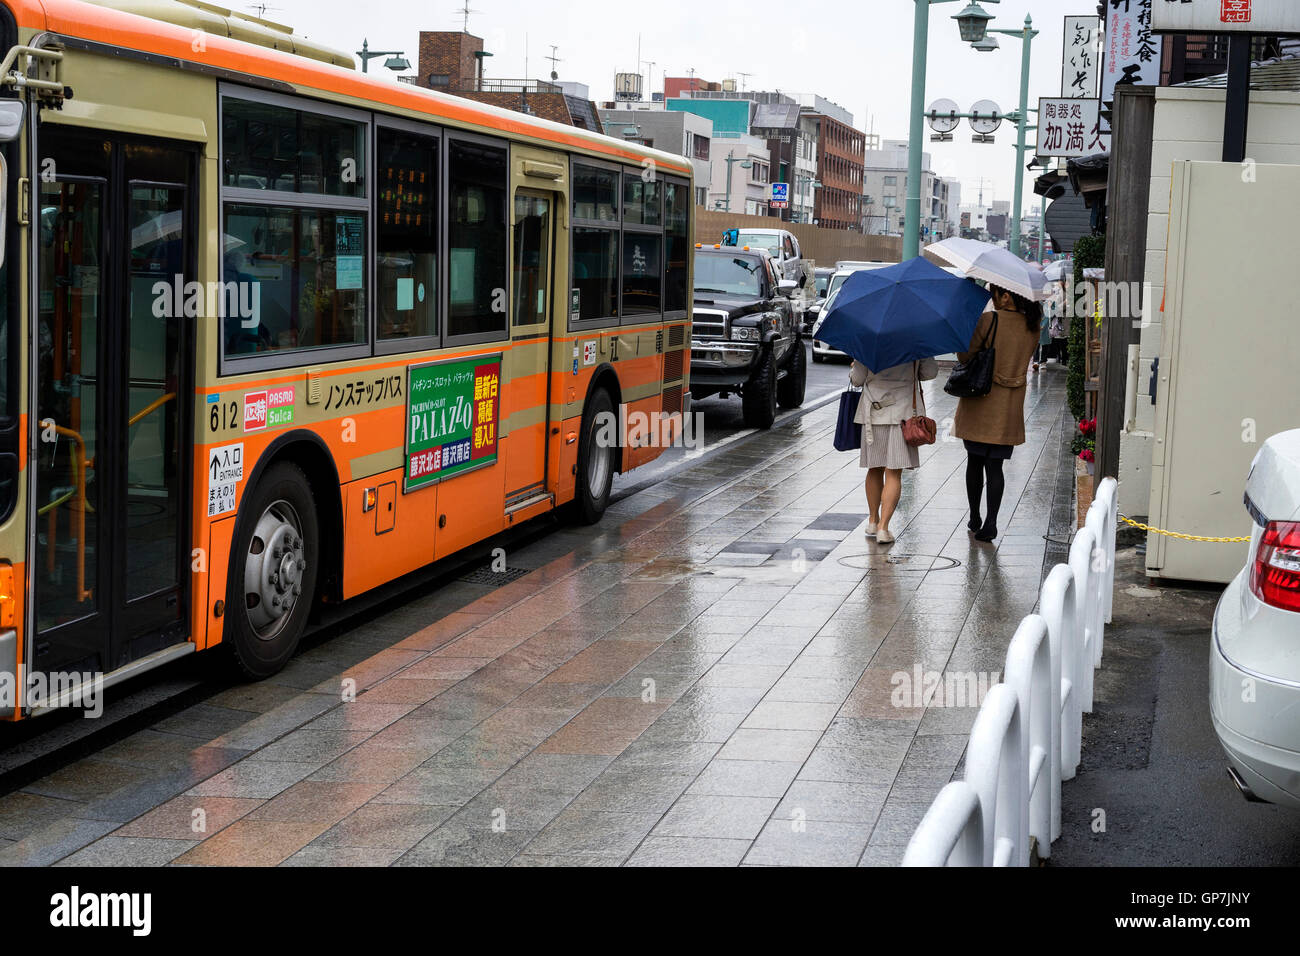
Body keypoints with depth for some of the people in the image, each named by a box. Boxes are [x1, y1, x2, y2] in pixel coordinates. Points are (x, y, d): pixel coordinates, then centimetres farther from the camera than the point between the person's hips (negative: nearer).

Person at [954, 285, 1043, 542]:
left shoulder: (988, 320, -16)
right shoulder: (1033, 327, 0)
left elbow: (964, 355, -13)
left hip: (980, 402, -3)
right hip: (1010, 406, 3)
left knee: (975, 461, 14)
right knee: (995, 465, 6)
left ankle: (975, 518, 22)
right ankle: (990, 522, -5)